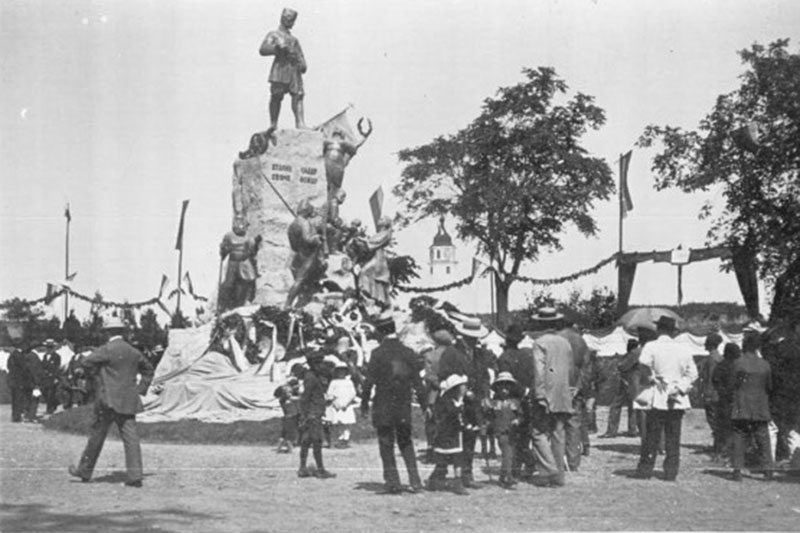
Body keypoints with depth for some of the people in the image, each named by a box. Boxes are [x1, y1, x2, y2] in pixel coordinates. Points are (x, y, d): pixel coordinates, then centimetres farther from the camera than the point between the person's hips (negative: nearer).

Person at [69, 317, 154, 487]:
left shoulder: (106, 350, -10)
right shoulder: (133, 352, 10)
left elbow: (87, 362, -9)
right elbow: (148, 369, 21)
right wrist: (141, 388, 20)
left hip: (108, 401, -5)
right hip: (128, 401, 5)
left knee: (97, 436, 8)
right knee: (130, 437, -1)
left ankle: (85, 471, 20)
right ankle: (135, 476, -9)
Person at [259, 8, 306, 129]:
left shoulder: (294, 39, 29)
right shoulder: (273, 35, 12)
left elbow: (300, 54, 23)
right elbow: (263, 50, -2)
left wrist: (303, 64, 2)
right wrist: (278, 47, -15)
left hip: (294, 70, 4)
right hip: (280, 67, -4)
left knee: (298, 95, -10)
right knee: (276, 96, -5)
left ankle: (300, 124, -19)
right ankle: (273, 124, 1)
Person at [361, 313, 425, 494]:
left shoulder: (377, 353, -10)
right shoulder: (408, 352, 1)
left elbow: (369, 381, -10)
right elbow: (417, 381, 3)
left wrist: (364, 403, 0)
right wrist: (423, 402, 10)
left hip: (383, 406, -3)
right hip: (404, 405, 3)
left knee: (386, 444, 6)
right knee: (406, 442, 15)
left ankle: (393, 482, 3)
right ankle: (415, 481, 6)